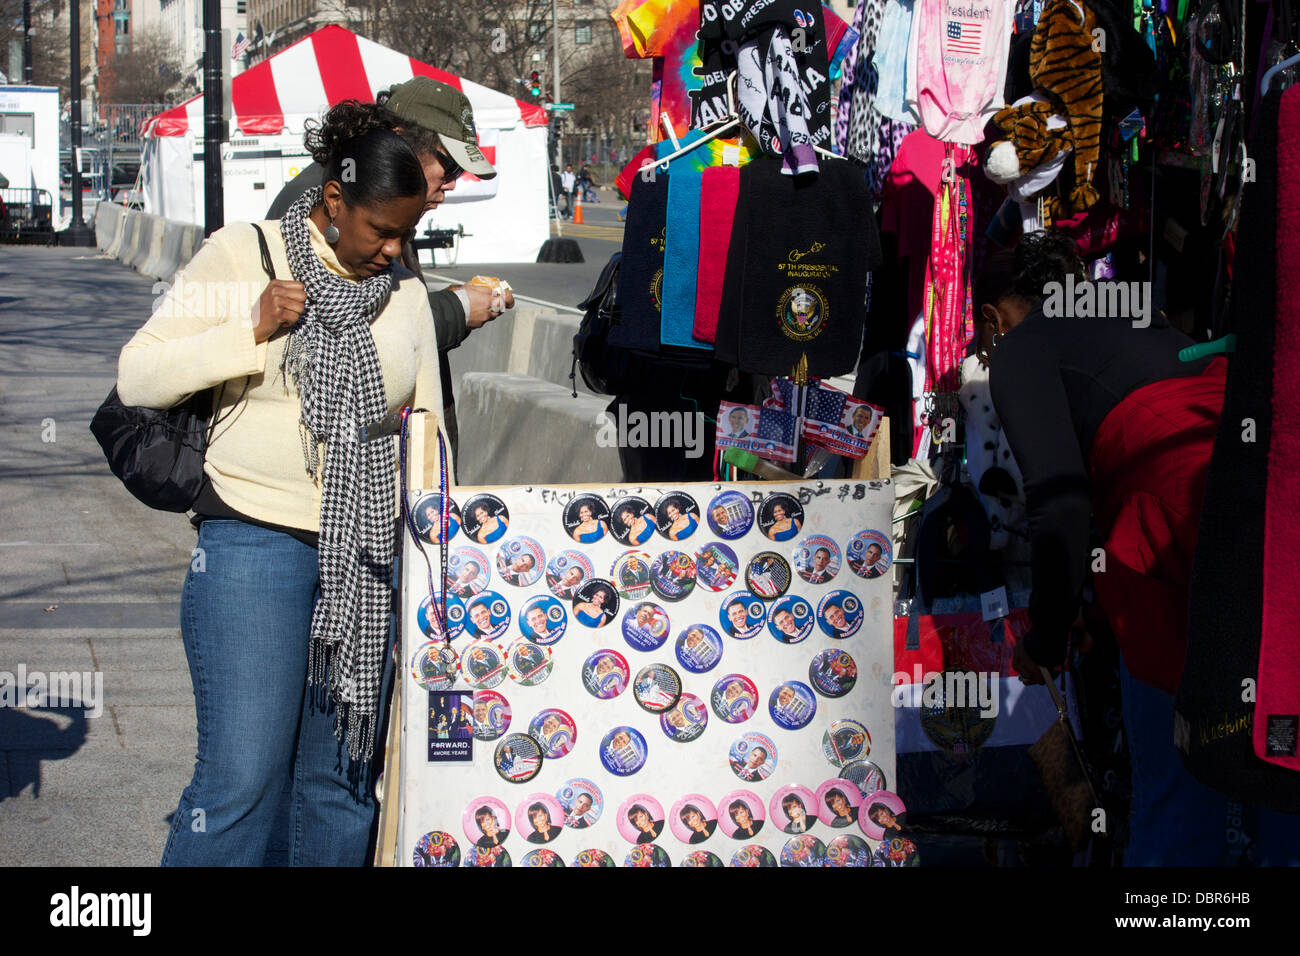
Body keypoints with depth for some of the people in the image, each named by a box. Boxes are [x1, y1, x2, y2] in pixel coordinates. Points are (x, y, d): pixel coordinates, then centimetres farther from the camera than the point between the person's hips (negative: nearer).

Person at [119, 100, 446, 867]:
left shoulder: (405, 291, 13)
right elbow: (138, 378, -2)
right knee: (242, 777, -11)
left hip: (370, 557, 4)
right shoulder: (242, 256, 1)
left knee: (344, 775, 6)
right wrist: (250, 332, -13)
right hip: (257, 542, -4)